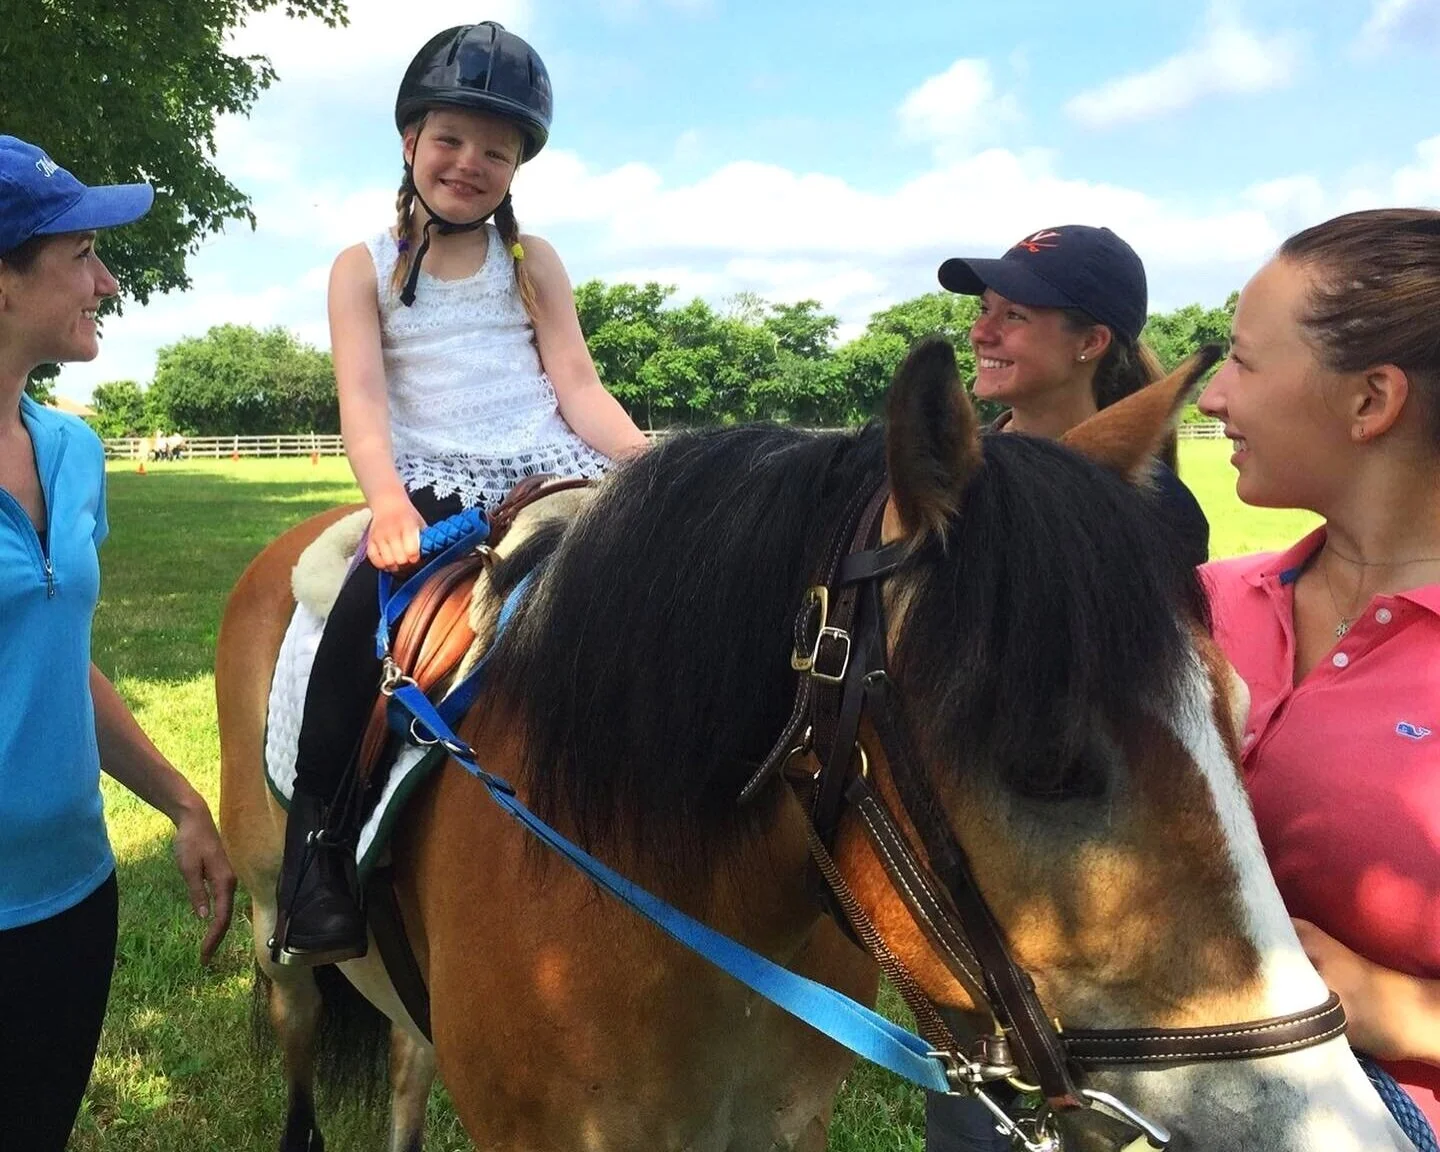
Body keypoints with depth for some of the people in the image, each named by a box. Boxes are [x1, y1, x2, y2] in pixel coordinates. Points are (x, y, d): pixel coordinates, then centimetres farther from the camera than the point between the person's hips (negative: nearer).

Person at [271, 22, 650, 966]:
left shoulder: (534, 263, 14)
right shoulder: (365, 268, 9)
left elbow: (578, 385, 5)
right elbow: (363, 398, -5)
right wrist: (387, 501, -24)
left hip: (551, 478, 2)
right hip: (430, 490, -1)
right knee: (359, 627, -28)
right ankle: (320, 861, -14)